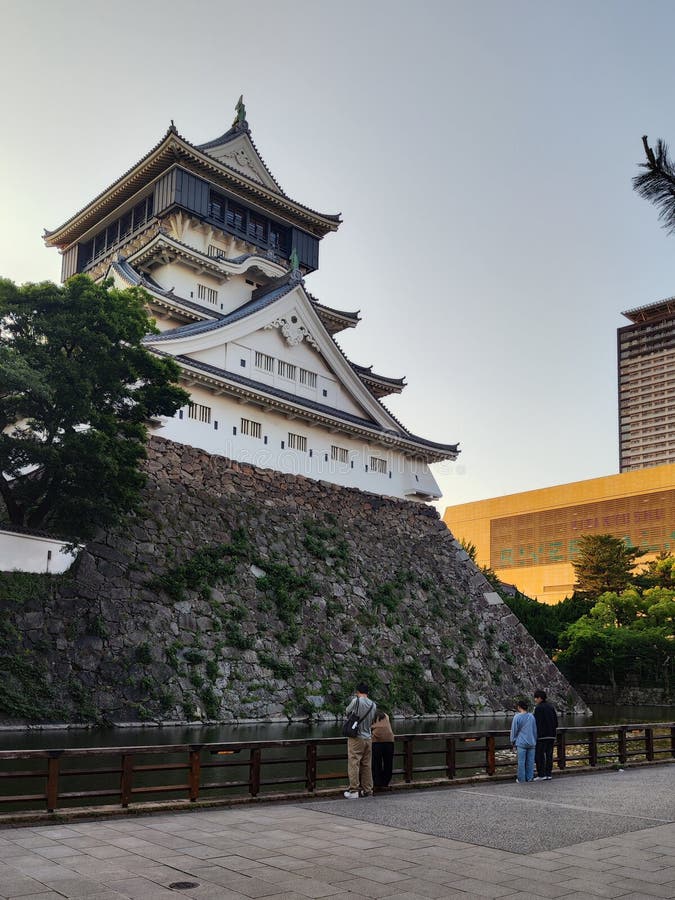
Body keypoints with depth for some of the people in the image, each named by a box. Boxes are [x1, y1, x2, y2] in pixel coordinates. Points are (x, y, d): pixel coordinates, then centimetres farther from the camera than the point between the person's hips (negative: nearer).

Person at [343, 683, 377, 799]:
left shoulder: (356, 701, -10)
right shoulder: (373, 705, 6)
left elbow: (347, 712, 5)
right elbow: (371, 721, 13)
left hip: (356, 738, -5)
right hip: (368, 738, 5)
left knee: (353, 764, -2)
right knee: (366, 765, 12)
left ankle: (353, 790, -4)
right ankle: (367, 790, 16)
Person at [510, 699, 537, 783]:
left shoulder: (517, 717, -8)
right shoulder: (531, 716, 5)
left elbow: (514, 730, -3)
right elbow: (535, 730, 12)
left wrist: (512, 741, 10)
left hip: (521, 743, -4)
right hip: (531, 743, 4)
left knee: (521, 761, 1)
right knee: (530, 761, 9)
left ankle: (521, 779, 5)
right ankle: (530, 777, 13)